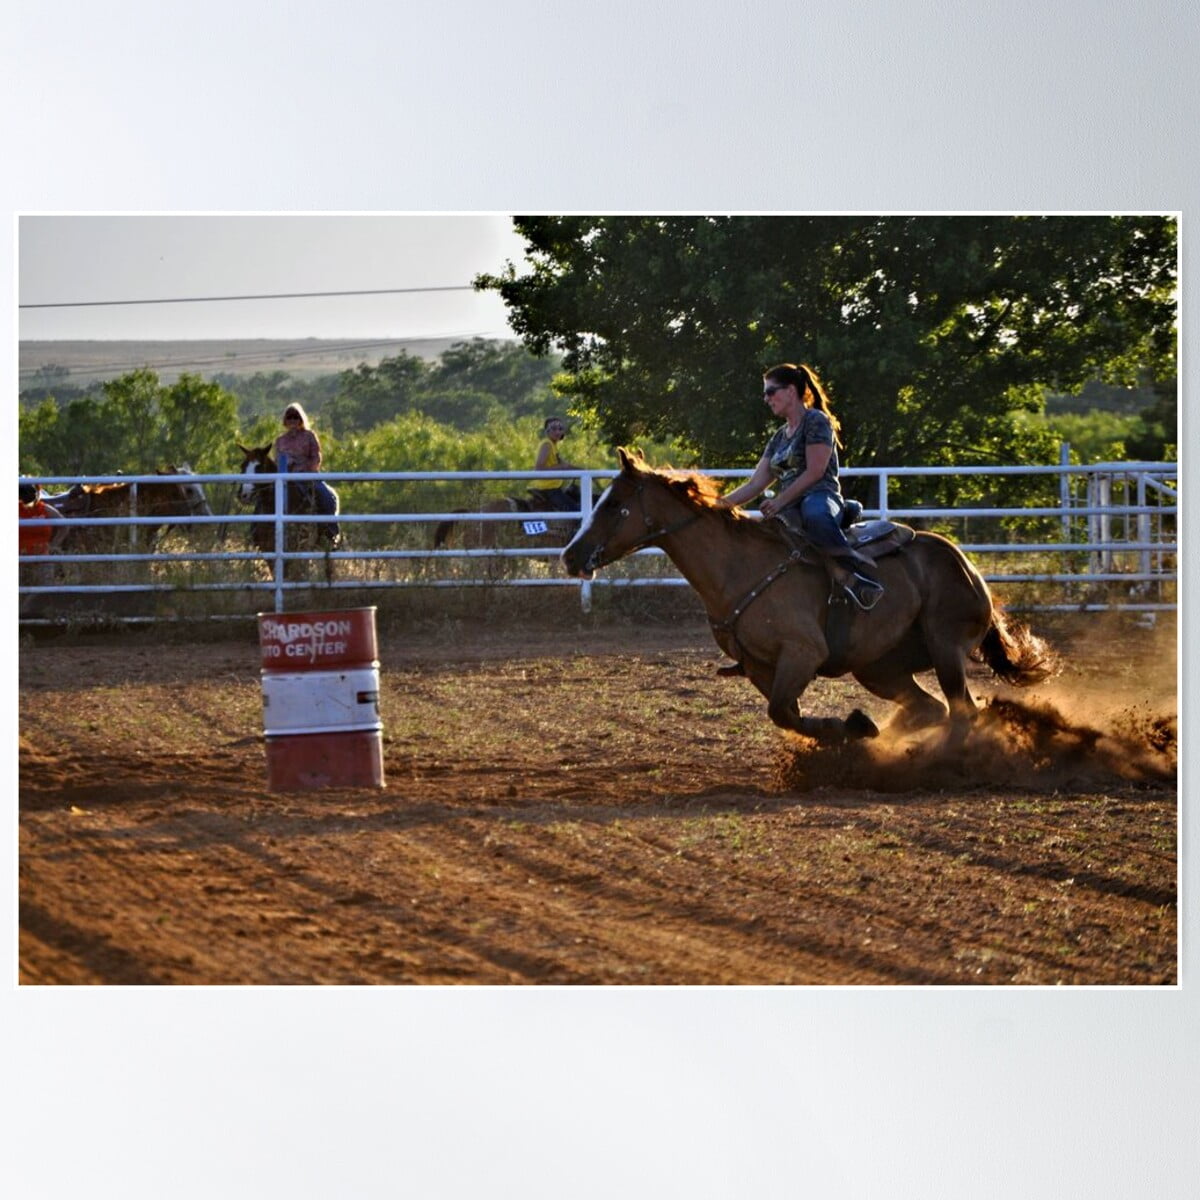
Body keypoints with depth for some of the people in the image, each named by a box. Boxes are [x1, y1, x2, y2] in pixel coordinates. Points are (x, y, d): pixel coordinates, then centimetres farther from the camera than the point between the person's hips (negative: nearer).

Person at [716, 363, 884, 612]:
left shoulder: (816, 421, 2)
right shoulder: (780, 436, 26)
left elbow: (815, 472, -10)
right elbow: (755, 484, 23)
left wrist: (780, 502, -15)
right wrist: (724, 502, 8)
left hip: (821, 497, -7)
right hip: (789, 511, 7)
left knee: (815, 515, -46)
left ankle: (858, 576, -46)